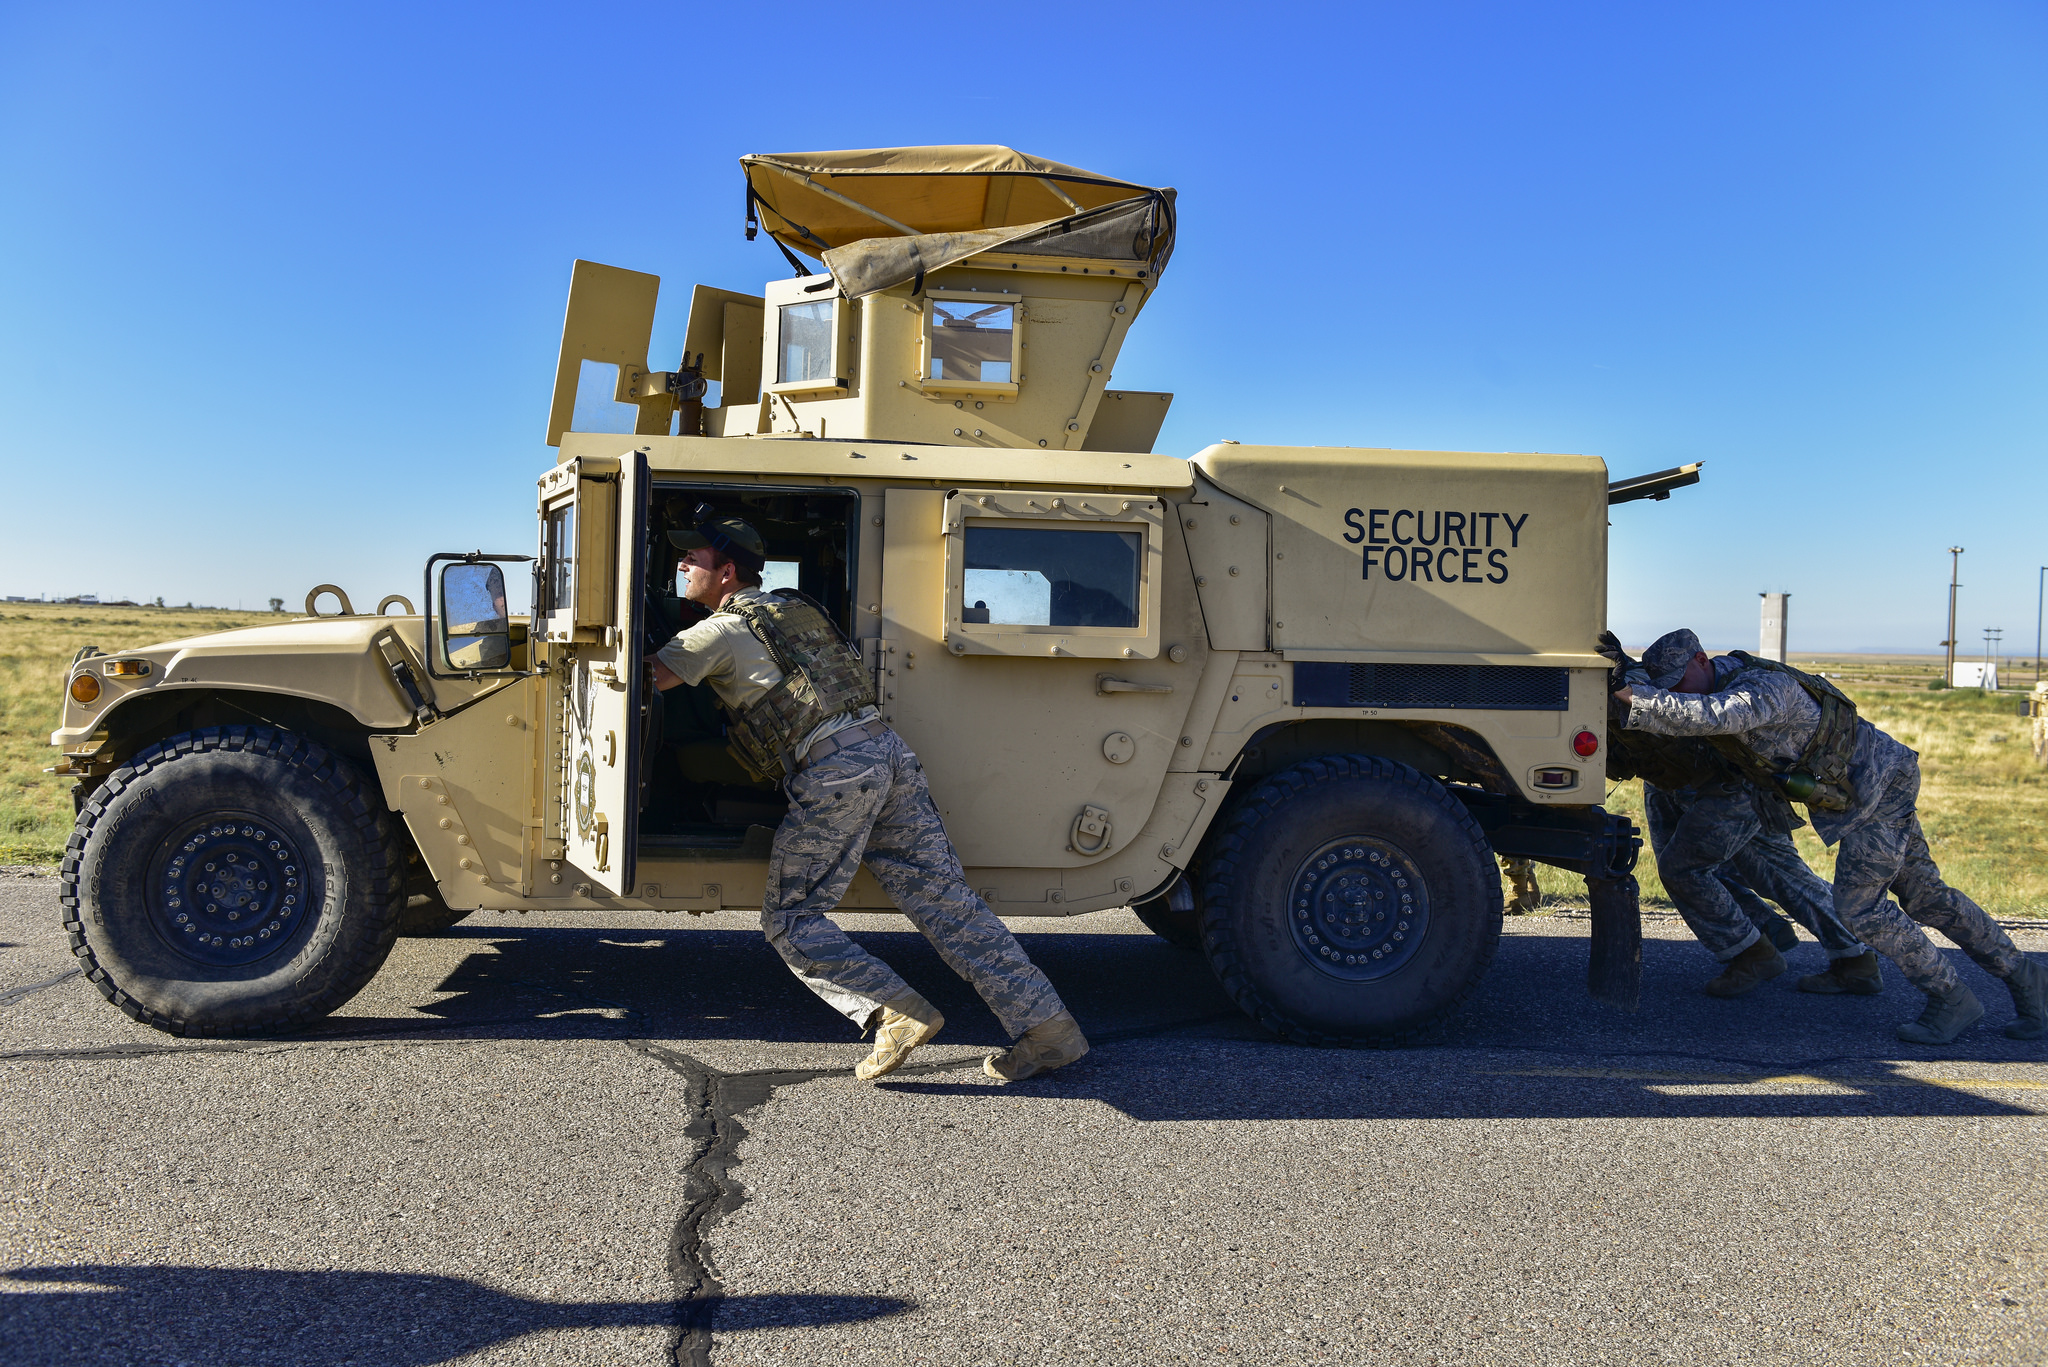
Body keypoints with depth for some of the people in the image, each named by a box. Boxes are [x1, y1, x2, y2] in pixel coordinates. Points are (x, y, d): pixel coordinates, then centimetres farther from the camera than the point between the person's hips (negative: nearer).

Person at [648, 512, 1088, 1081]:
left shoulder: (723, 630, 3)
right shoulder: (795, 608, 27)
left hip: (833, 770, -7)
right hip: (888, 746, 8)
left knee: (789, 919, 5)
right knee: (947, 901, 5)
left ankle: (899, 1013, -9)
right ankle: (1049, 1027, 1)